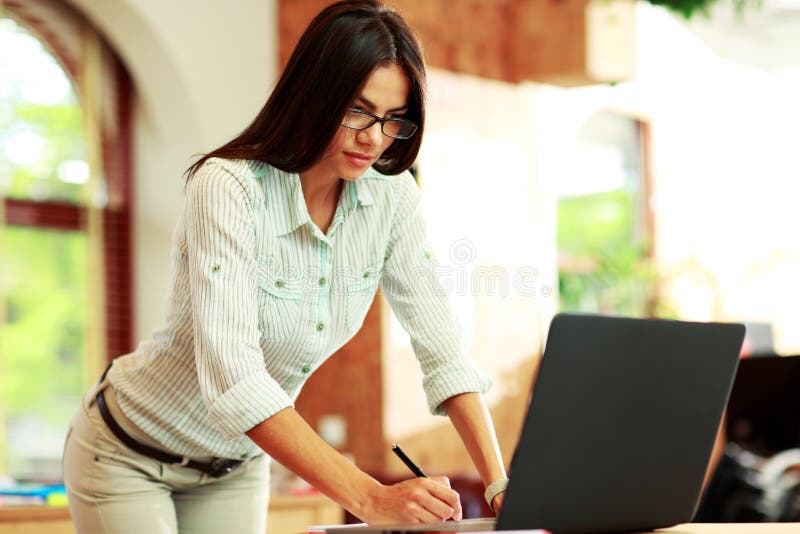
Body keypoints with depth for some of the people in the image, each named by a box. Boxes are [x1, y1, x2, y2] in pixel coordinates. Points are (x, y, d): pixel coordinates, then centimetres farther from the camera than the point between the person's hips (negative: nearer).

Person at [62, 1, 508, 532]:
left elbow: (444, 353, -10)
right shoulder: (228, 187, -29)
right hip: (129, 454, -5)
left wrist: (502, 486, -24)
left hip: (236, 465, 5)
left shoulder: (392, 198, -11)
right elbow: (233, 378, -38)